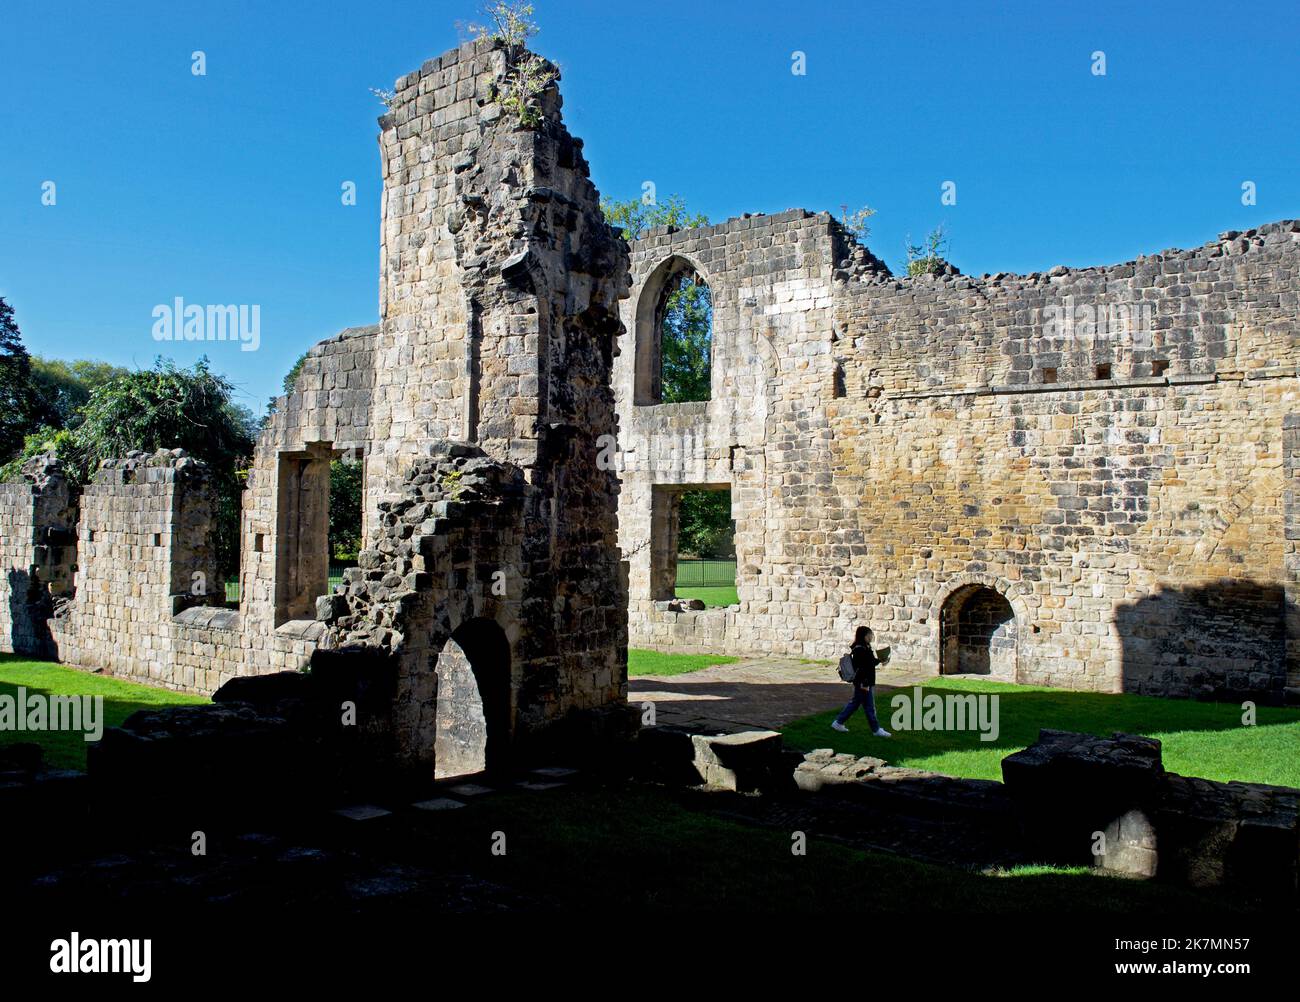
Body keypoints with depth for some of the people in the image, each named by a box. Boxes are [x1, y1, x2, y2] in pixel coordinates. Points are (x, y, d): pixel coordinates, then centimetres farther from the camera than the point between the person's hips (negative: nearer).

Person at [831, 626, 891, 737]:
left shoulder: (866, 648, 12)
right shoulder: (859, 650, -19)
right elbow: (859, 668, -23)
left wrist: (879, 660, 9)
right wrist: (864, 684, -24)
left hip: (867, 682, 10)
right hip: (863, 683, -10)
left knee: (854, 703, 16)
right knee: (869, 707, 1)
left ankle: (838, 723, 23)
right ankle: (876, 730, 11)